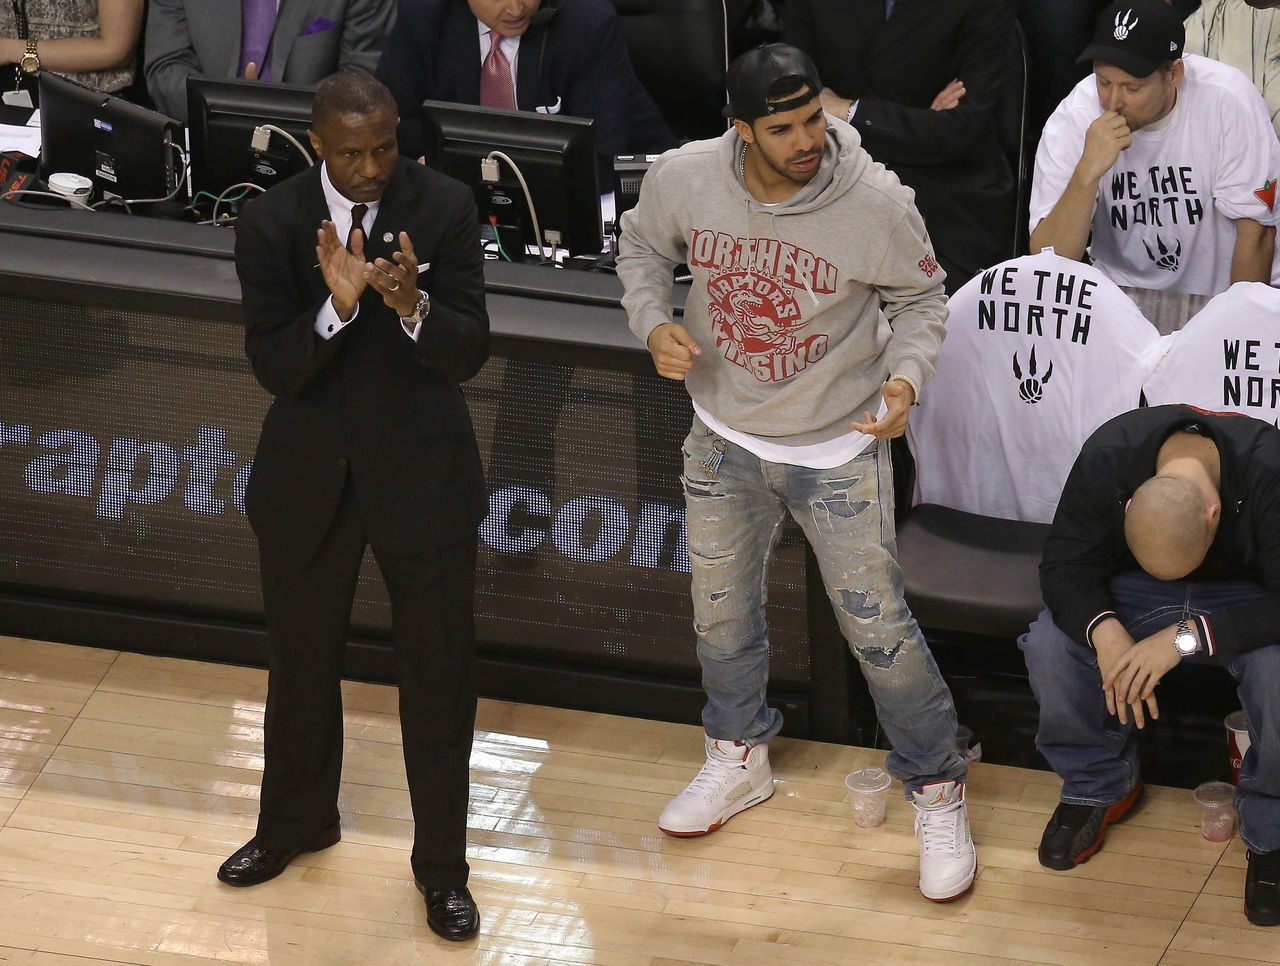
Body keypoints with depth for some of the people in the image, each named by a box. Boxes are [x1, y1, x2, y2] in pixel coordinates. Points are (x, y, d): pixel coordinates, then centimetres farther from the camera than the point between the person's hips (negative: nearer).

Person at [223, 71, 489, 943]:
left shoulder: (444, 207, -14)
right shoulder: (272, 225, -12)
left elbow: (470, 351, -17)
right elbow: (274, 368, -15)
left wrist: (414, 306, -38)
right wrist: (335, 307, -33)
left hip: (422, 474, -1)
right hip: (309, 477, 2)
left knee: (440, 674, 6)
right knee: (302, 663, 20)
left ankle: (442, 864, 23)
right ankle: (297, 821, 44)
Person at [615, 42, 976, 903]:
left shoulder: (877, 203, -26)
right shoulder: (684, 179, -19)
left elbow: (920, 298, -7)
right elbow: (644, 248, 4)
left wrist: (907, 376, -25)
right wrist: (654, 324, -14)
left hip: (838, 447, -4)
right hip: (725, 437, 4)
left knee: (879, 627, 0)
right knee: (723, 609, 21)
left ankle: (937, 791, 20)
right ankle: (740, 759, 46)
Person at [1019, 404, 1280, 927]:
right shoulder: (1107, 458, -28)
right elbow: (1063, 565, -19)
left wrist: (1188, 637, -45)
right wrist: (1104, 630, -40)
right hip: (1134, 589, 3)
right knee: (1049, 645, -24)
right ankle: (1098, 785, 3)